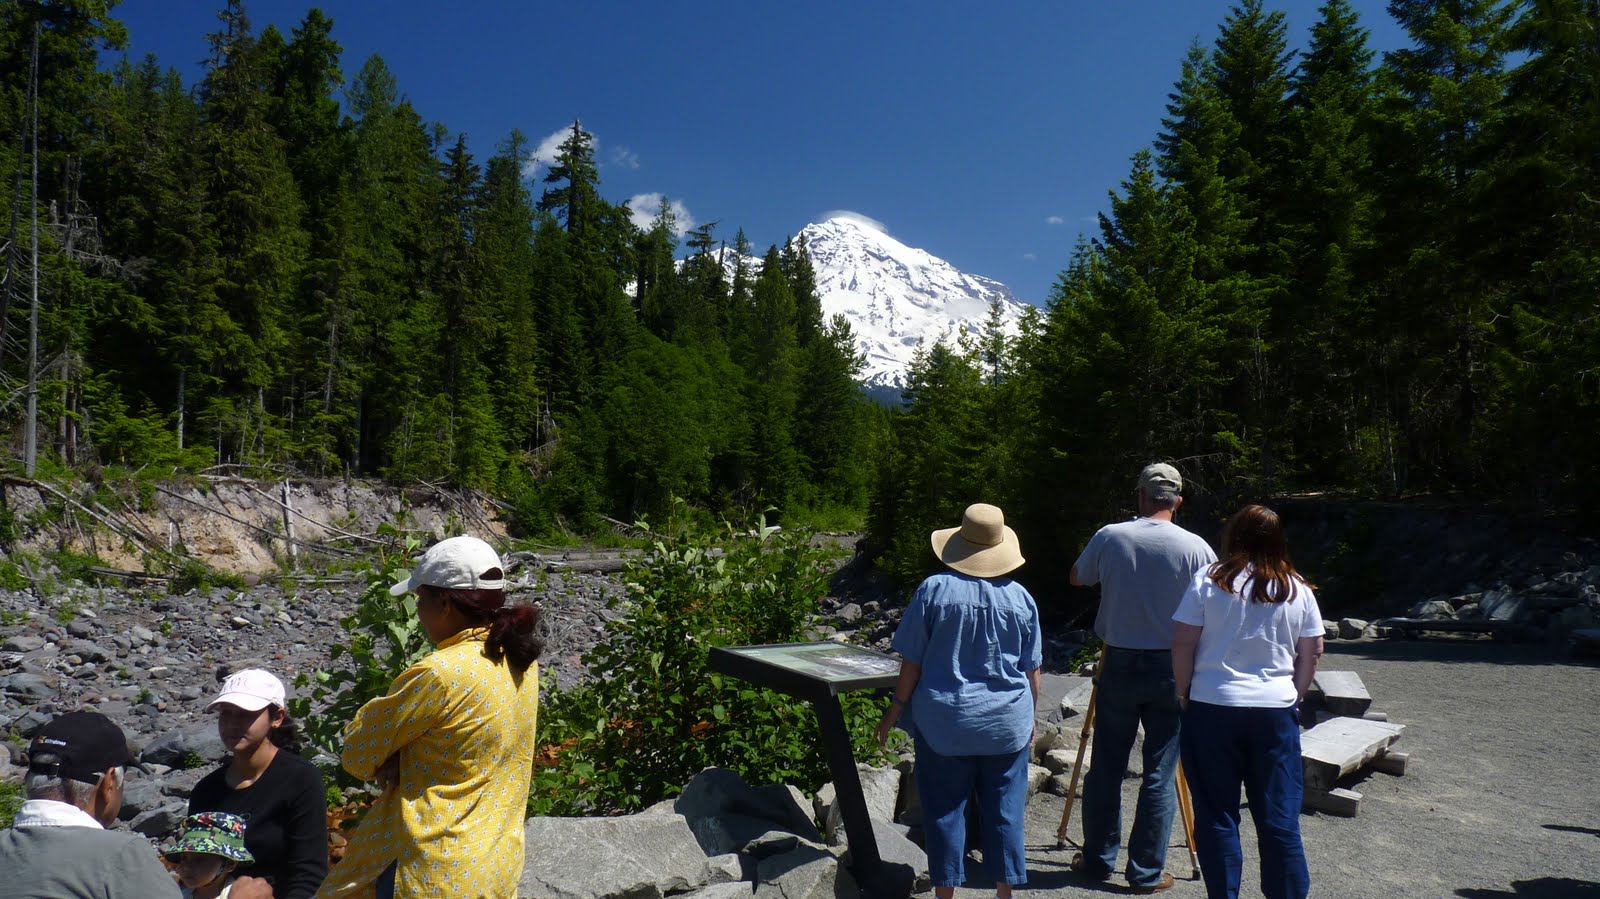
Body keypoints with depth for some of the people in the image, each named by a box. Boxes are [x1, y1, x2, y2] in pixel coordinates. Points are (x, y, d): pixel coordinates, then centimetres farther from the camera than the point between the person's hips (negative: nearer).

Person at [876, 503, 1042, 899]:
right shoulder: (1020, 597, -2)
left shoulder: (934, 589, -10)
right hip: (1007, 723, 2)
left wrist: (896, 709, 5)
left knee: (945, 811, 8)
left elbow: (912, 661, -6)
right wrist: (1029, 717, 19)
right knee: (1004, 812, 12)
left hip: (944, 722, -2)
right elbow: (1032, 670, 5)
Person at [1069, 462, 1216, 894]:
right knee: (1160, 774, 7)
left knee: (1106, 768, 12)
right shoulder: (1195, 548, -8)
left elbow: (1076, 577, 11)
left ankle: (1097, 859, 23)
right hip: (1171, 669, -1)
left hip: (1119, 664, 1)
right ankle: (1147, 872, 14)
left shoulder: (1109, 537, -5)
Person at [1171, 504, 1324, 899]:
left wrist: (1185, 692, 6)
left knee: (1216, 815, 7)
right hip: (1276, 710, 2)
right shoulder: (1298, 589, 3)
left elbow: (1182, 644, -6)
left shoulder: (1209, 580, -5)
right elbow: (1312, 652, 8)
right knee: (1279, 817, 10)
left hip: (1212, 707, -2)